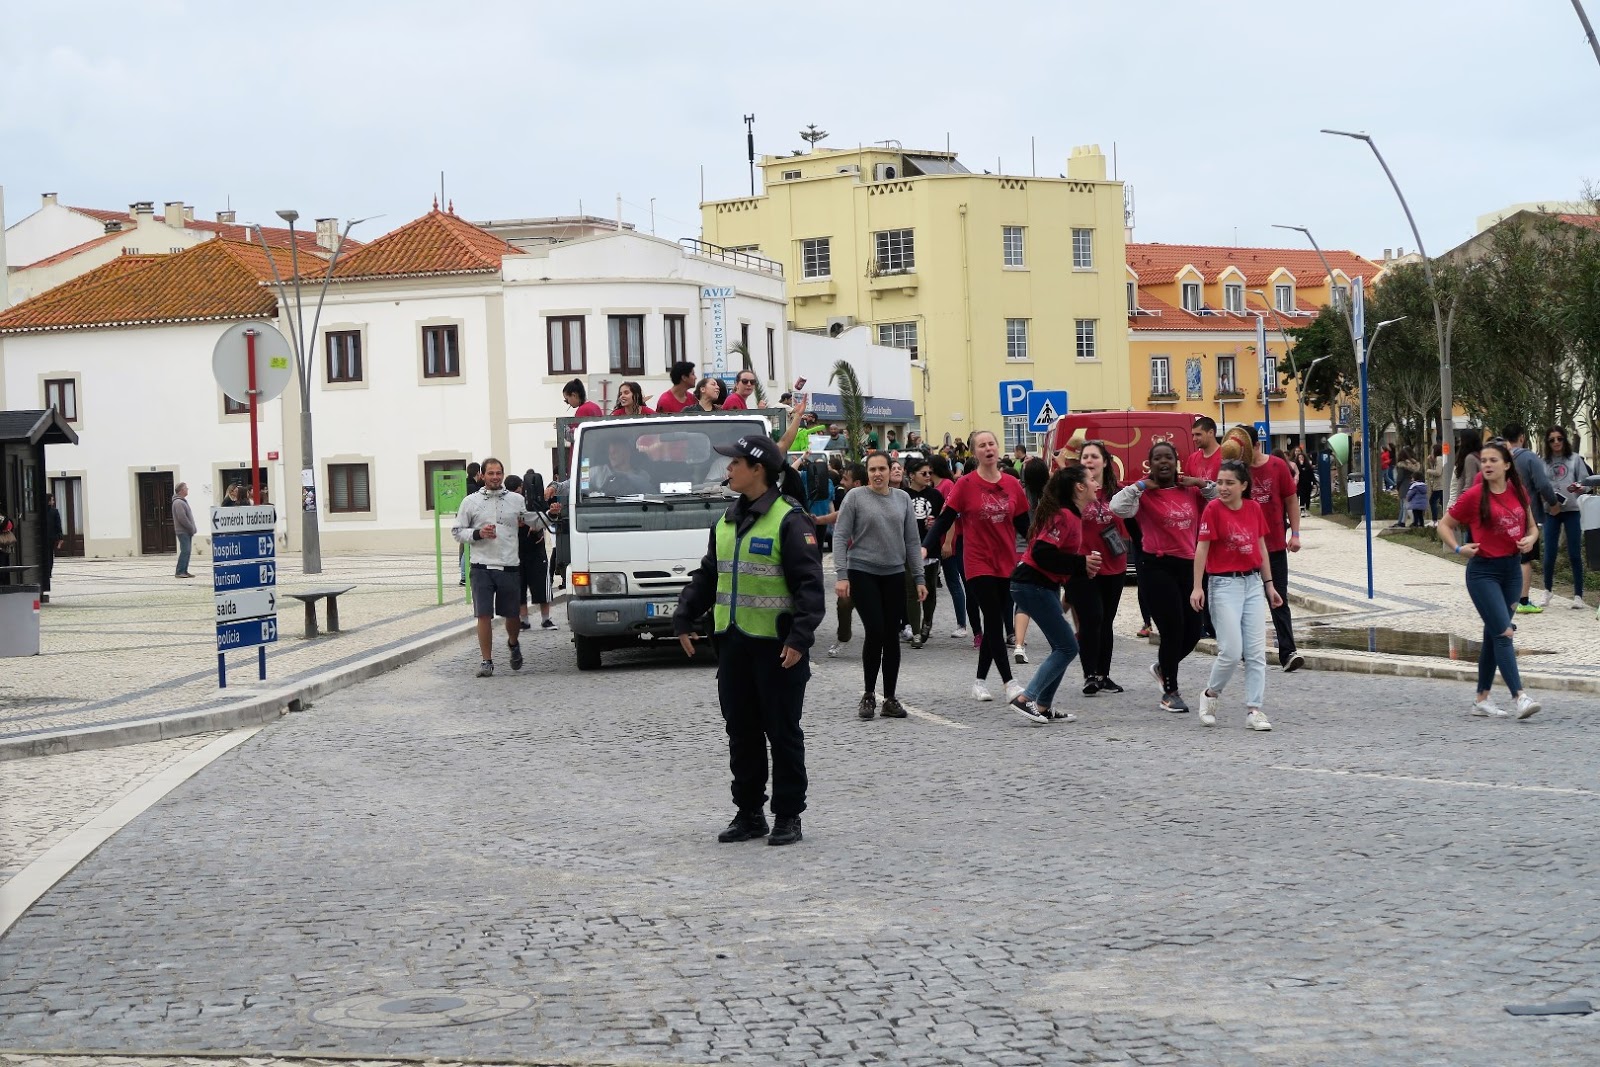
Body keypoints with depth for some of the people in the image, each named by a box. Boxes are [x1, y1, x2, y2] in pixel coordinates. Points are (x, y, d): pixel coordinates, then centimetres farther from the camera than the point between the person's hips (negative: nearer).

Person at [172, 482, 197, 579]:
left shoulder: (183, 501, 19)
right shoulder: (178, 502, -14)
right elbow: (182, 518, -21)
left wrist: (193, 528, 13)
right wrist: (192, 528, -15)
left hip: (188, 532, 10)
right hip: (183, 531, -10)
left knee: (186, 551, 9)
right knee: (185, 551, -12)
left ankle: (184, 571, 12)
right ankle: (179, 572, -12)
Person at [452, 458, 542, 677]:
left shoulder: (517, 500, 8)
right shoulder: (471, 502, 6)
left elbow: (535, 520, 16)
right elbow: (457, 531, 7)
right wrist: (478, 534, -10)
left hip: (509, 566, 1)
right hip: (482, 567, -1)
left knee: (512, 614, 9)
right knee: (484, 615, -5)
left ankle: (513, 643, 40)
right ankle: (486, 660, 3)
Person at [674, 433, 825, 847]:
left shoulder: (789, 522, -10)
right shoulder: (725, 523, 13)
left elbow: (809, 585, -15)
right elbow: (705, 577, 22)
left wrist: (800, 636, -23)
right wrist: (684, 619, 12)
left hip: (776, 646, -7)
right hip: (733, 644, 7)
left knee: (783, 733, 2)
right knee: (741, 733, 10)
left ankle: (787, 817, 10)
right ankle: (748, 813, 19)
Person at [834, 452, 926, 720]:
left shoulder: (902, 498, 9)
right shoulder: (855, 498, -2)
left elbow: (912, 541, 12)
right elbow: (840, 537, -3)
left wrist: (919, 578, 8)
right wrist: (841, 575, -11)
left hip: (894, 575, 4)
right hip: (862, 573, -4)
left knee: (892, 636, 4)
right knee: (875, 632, -12)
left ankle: (890, 698, 12)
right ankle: (868, 694, 3)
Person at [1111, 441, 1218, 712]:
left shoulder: (1191, 491, 9)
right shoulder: (1144, 495, -6)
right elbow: (1118, 507, -22)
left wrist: (1203, 484, 2)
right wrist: (1141, 485, -15)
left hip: (1189, 565, 5)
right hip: (1157, 568, -5)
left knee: (1193, 631, 8)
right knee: (1173, 631, -6)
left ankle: (1163, 667, 38)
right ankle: (1170, 693, 10)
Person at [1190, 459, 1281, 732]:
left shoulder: (1254, 508, 4)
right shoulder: (1213, 509, -9)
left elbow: (1261, 547, 13)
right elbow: (1201, 548, -11)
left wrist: (1269, 584, 14)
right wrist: (1197, 587, -17)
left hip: (1253, 582, 5)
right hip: (1224, 584, -5)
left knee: (1256, 651, 2)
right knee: (1231, 651, -8)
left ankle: (1254, 710, 6)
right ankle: (1210, 695, 17)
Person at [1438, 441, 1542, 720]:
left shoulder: (1519, 492, 5)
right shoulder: (1473, 496, -8)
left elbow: (1532, 527, 17)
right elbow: (1444, 525, 1)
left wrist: (1530, 539, -5)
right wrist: (1458, 548, -15)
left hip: (1512, 569, 5)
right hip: (1483, 572, -5)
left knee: (1493, 636, 12)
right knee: (1503, 633, -16)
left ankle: (1482, 700, 20)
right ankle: (1520, 697, -22)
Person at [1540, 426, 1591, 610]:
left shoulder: (1575, 459, 5)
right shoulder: (1544, 463, 8)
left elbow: (1585, 483, 3)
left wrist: (1578, 488, -18)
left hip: (1572, 510, -1)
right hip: (1551, 512, 1)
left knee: (1575, 554, -2)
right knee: (1549, 554, 3)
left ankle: (1578, 595, 4)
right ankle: (1548, 590, 23)